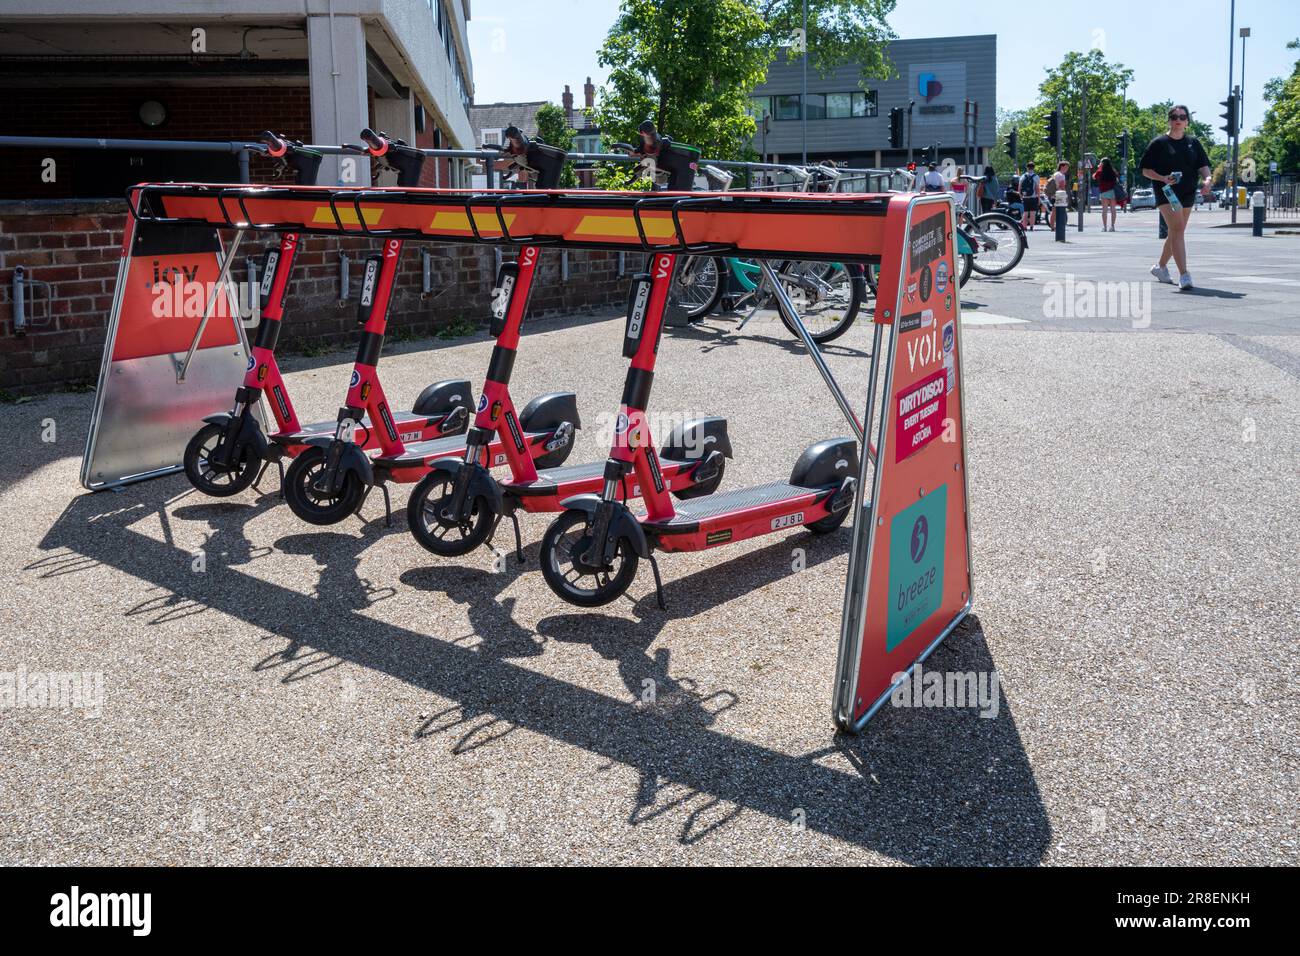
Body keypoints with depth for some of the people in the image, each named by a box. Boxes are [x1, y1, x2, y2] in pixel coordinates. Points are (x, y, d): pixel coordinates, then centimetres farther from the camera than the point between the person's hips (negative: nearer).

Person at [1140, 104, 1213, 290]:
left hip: (1188, 194, 5)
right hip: (1166, 193, -5)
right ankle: (1184, 275, -25)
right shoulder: (1159, 143, 0)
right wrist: (1163, 178, -18)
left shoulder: (1193, 142, 12)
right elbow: (1146, 170, 0)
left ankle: (1161, 266, 35)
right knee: (1177, 230, -19)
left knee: (1175, 233, 14)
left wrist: (1206, 179, -13)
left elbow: (1203, 165, 9)